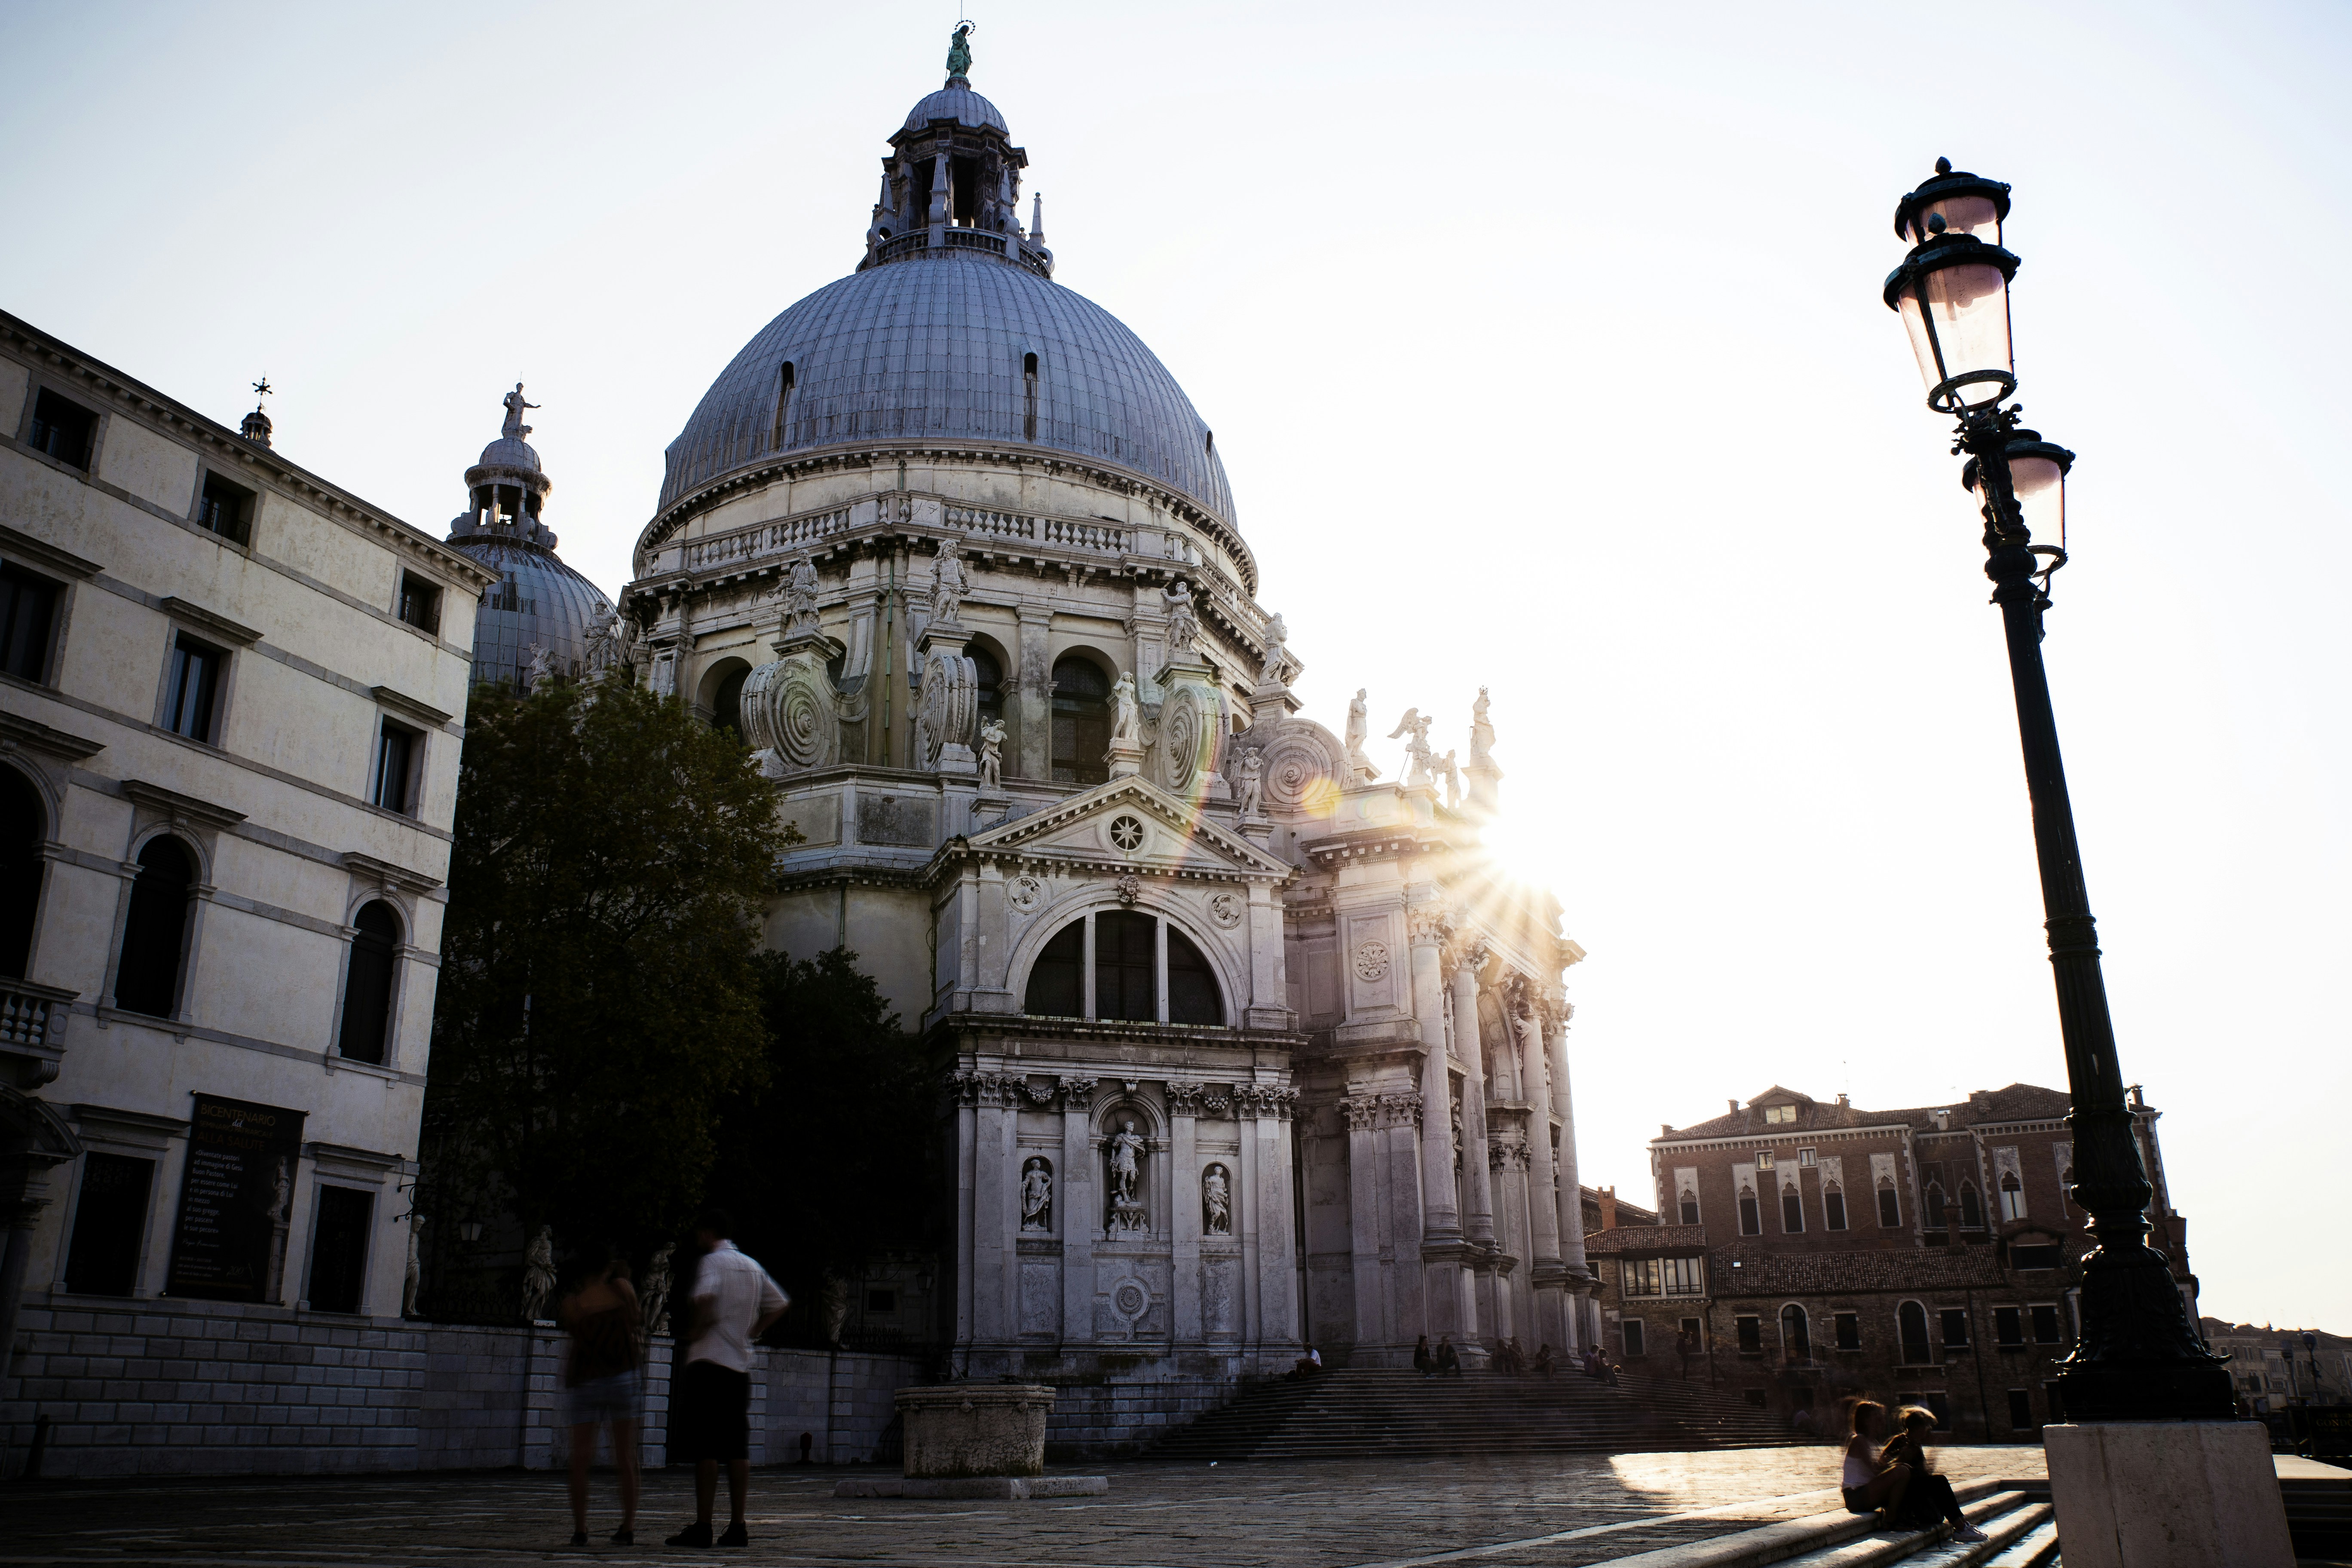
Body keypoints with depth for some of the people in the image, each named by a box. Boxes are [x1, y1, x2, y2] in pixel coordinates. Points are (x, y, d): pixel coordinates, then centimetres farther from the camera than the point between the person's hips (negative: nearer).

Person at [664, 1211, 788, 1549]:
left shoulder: (713, 1261, -6)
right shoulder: (753, 1267, 17)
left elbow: (706, 1297, -26)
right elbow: (781, 1304, 23)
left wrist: (697, 1330, -10)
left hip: (708, 1362, -7)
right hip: (741, 1365, 7)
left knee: (705, 1449, -5)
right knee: (737, 1449, 7)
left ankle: (702, 1528, -5)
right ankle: (738, 1528, 7)